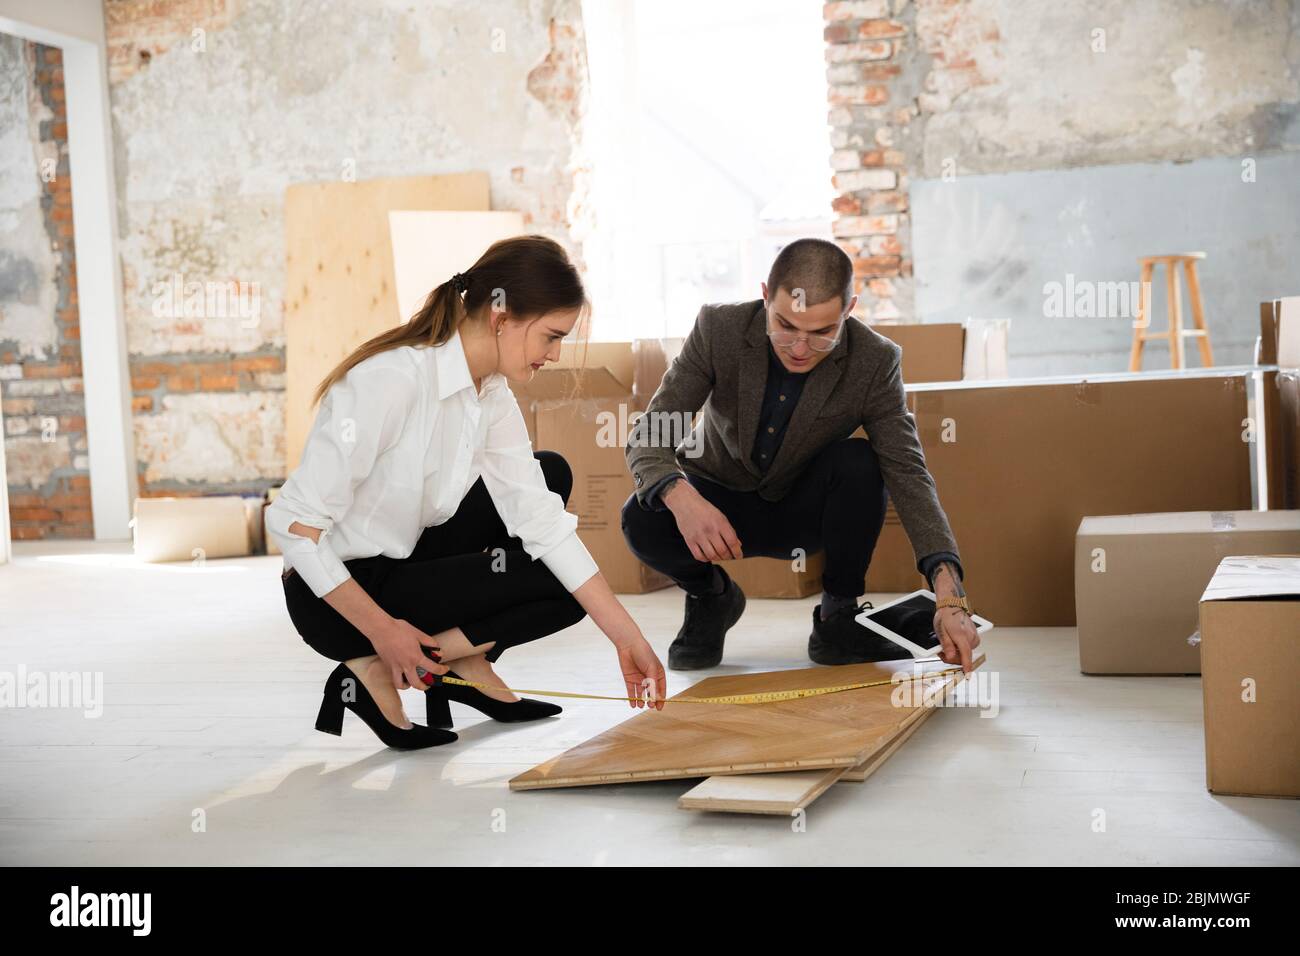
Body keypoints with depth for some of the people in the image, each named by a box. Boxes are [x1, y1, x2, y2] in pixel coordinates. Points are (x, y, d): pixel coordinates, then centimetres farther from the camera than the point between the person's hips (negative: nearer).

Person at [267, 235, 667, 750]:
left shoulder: (492, 394, -1)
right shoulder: (393, 380, -27)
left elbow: (540, 516, -4)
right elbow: (294, 520, -26)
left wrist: (627, 637, -9)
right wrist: (381, 629, -25)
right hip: (337, 594, -8)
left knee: (551, 474, 7)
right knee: (559, 587, -9)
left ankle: (462, 661, 4)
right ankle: (377, 672, -9)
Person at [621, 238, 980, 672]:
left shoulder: (875, 362, -22)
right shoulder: (719, 328, -23)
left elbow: (908, 473, -26)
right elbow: (648, 435, -24)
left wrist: (948, 595, -40)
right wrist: (681, 498, -48)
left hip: (801, 509, 0)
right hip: (716, 503, 0)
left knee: (860, 463, -31)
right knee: (643, 520, -31)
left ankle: (838, 616, -10)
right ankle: (710, 596, 3)